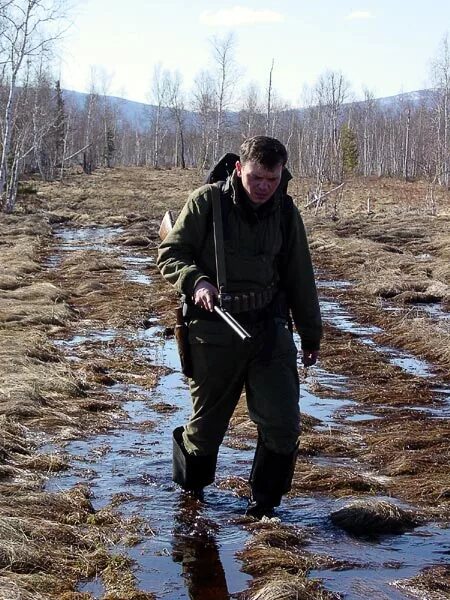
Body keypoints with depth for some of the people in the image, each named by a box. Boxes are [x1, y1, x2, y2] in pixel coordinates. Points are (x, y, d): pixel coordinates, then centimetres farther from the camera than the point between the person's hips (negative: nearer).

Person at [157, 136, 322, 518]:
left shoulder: (285, 212, 6)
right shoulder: (206, 202, -6)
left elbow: (299, 278, 15)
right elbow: (170, 253, -1)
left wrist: (311, 334, 20)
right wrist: (196, 281, -22)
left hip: (270, 329, 3)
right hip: (214, 331, -3)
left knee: (283, 424, -4)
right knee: (207, 421, 9)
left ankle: (265, 500, 18)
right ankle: (191, 488, 38)